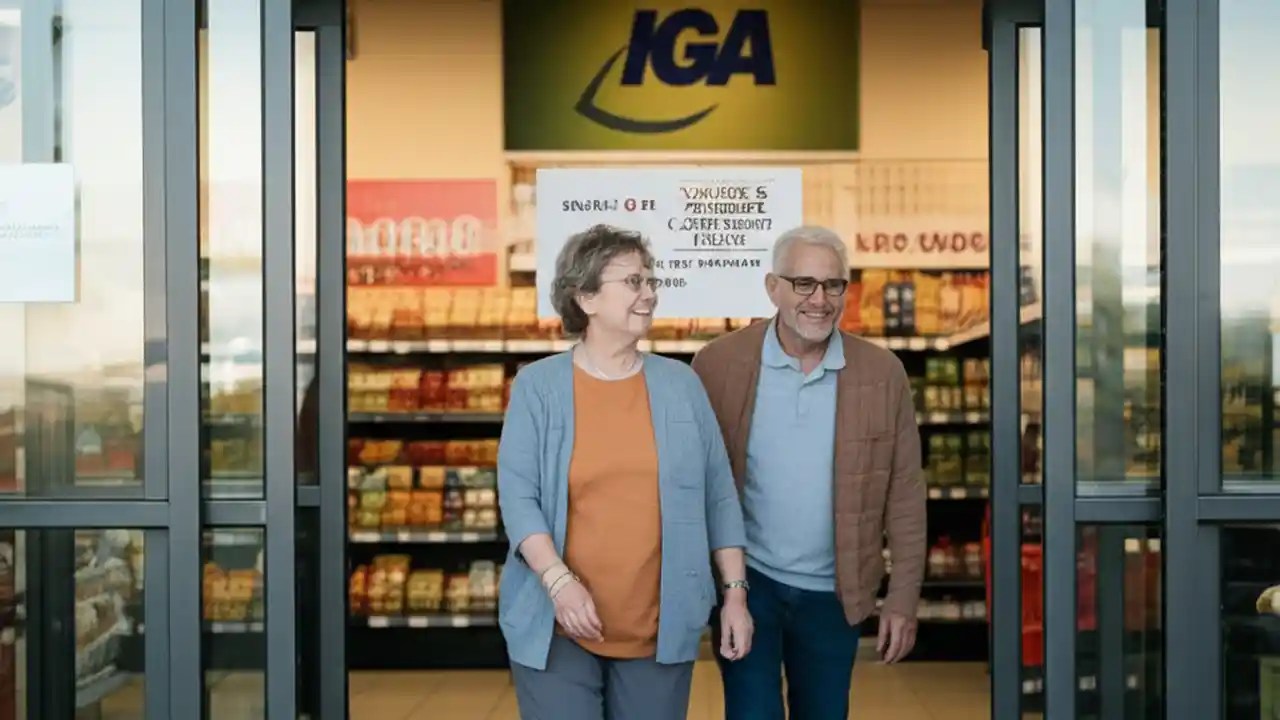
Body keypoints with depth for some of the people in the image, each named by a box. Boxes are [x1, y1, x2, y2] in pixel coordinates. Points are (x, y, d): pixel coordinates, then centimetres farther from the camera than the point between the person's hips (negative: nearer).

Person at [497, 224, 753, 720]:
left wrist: (735, 591, 4)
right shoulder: (538, 385, -1)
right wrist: (558, 580, -18)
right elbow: (518, 495, -6)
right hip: (558, 627, -2)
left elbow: (718, 495, 8)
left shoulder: (680, 384, 6)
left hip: (661, 628, 2)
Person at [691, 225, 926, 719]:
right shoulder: (718, 364, -8)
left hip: (833, 592, 2)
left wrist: (903, 597, -2)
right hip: (746, 582, -2)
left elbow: (904, 493, 0)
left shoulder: (883, 374, -4)